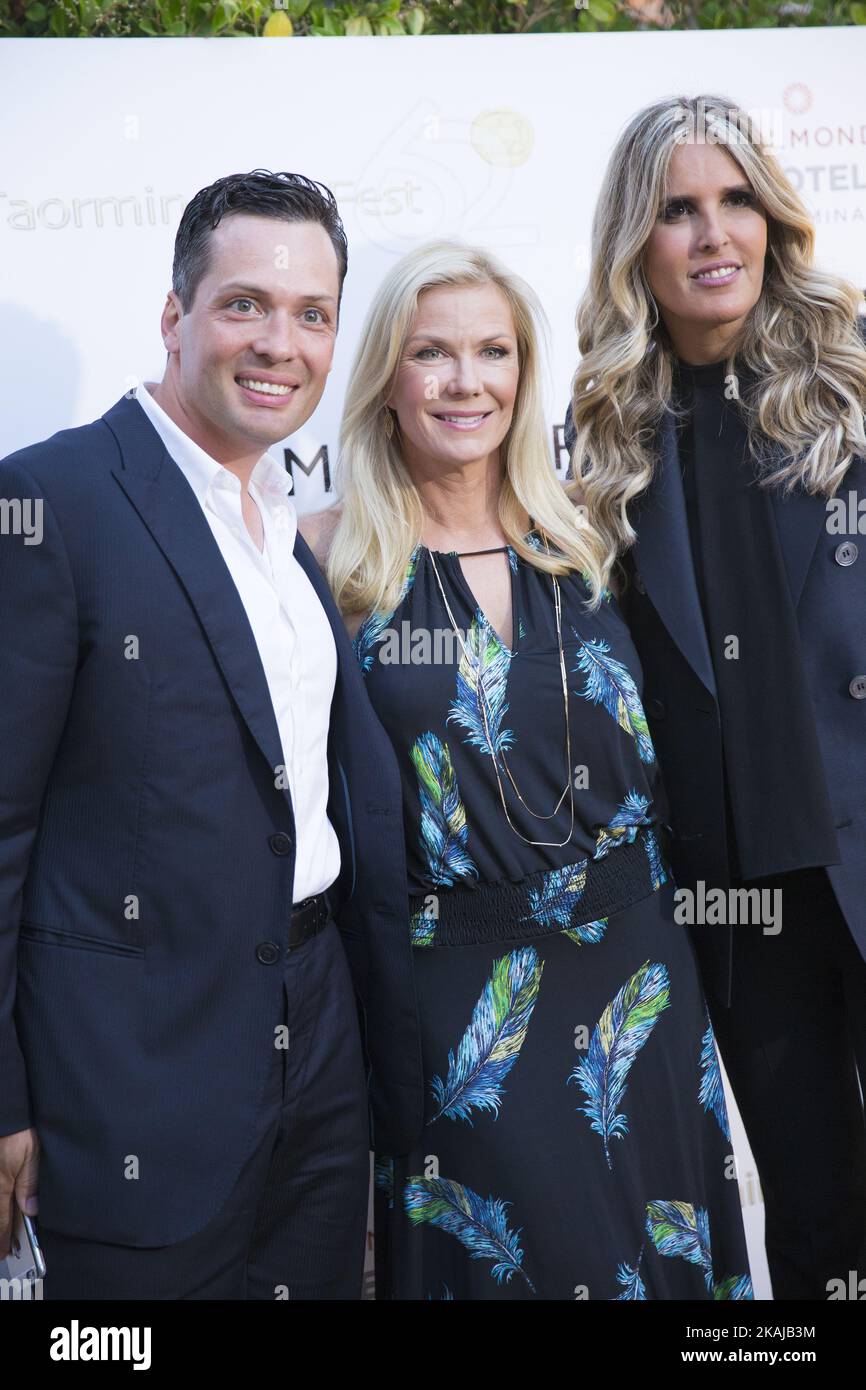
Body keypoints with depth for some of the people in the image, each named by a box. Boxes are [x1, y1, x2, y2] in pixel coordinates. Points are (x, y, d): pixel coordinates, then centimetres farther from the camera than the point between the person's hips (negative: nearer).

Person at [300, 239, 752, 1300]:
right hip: (458, 987, -3)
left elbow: (643, 752, 11)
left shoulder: (580, 544, 3)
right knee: (495, 1255, 10)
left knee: (655, 1247, 17)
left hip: (634, 972, 4)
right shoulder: (334, 553, -7)